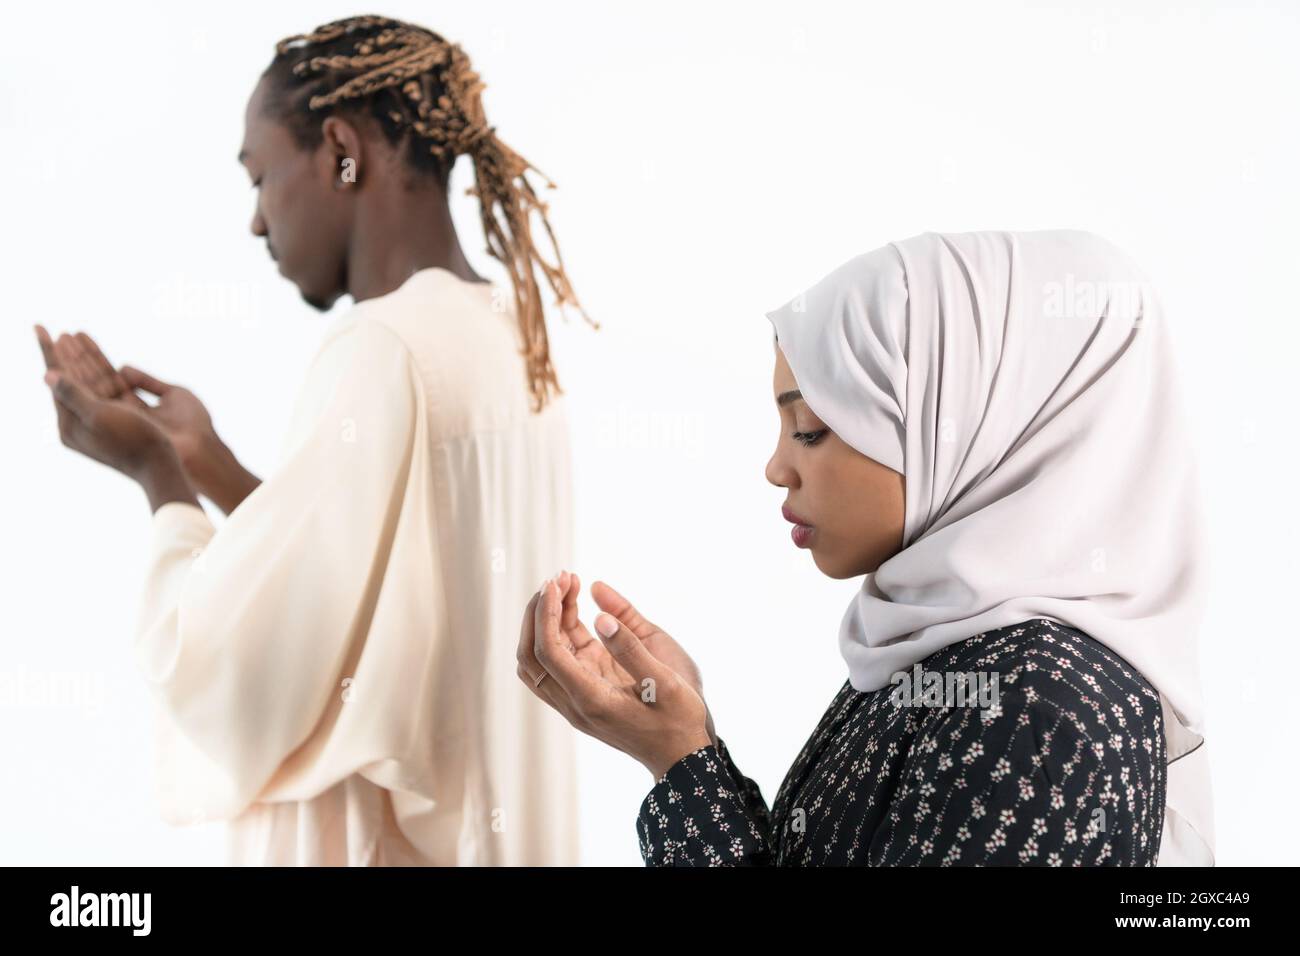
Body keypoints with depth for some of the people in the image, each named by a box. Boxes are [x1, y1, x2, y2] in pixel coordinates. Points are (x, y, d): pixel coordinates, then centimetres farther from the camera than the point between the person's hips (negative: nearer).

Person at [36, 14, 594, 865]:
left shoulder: (382, 349, -21)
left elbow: (232, 661, -19)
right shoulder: (506, 339, 5)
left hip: (378, 836, -8)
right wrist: (204, 461, 12)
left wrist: (155, 474, -5)